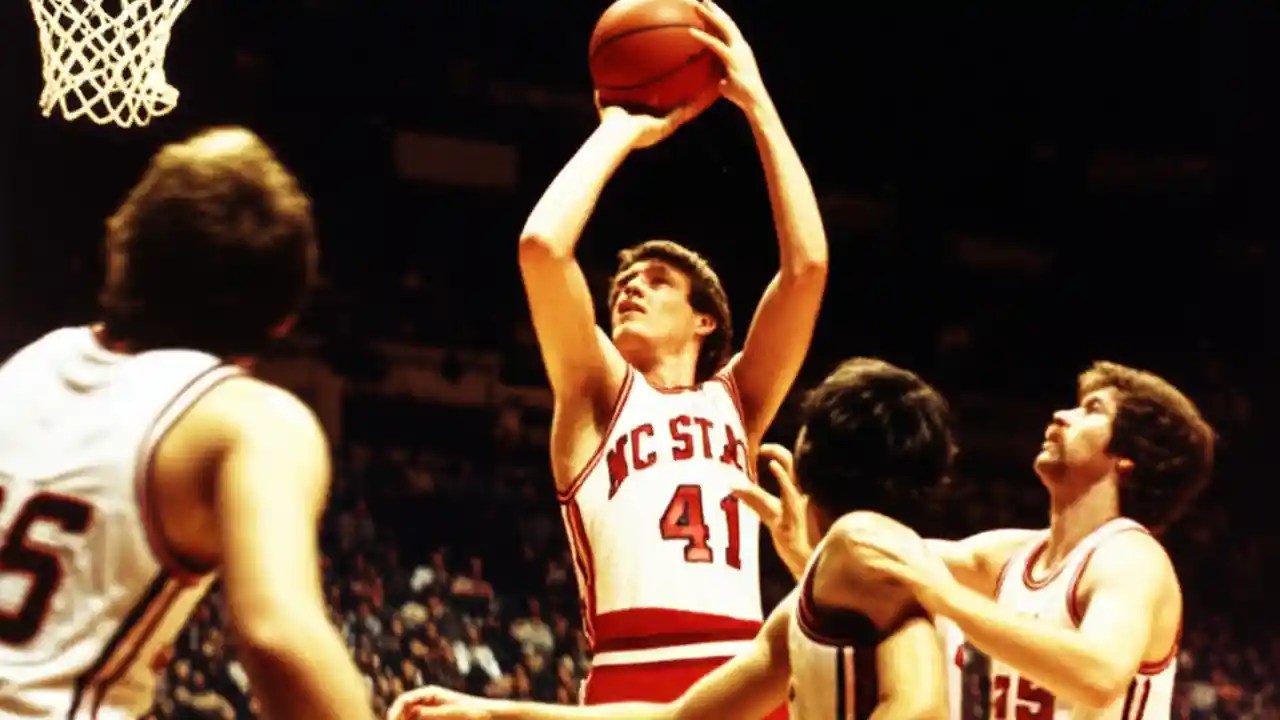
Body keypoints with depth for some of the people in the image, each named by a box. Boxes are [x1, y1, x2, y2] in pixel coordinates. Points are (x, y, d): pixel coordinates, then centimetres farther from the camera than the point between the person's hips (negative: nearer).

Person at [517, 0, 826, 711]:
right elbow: (543, 247, 1)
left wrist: (756, 102, 13)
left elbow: (807, 265, 11)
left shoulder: (737, 400, 22)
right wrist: (621, 131, 14)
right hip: (630, 684, -3)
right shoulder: (598, 394, 16)